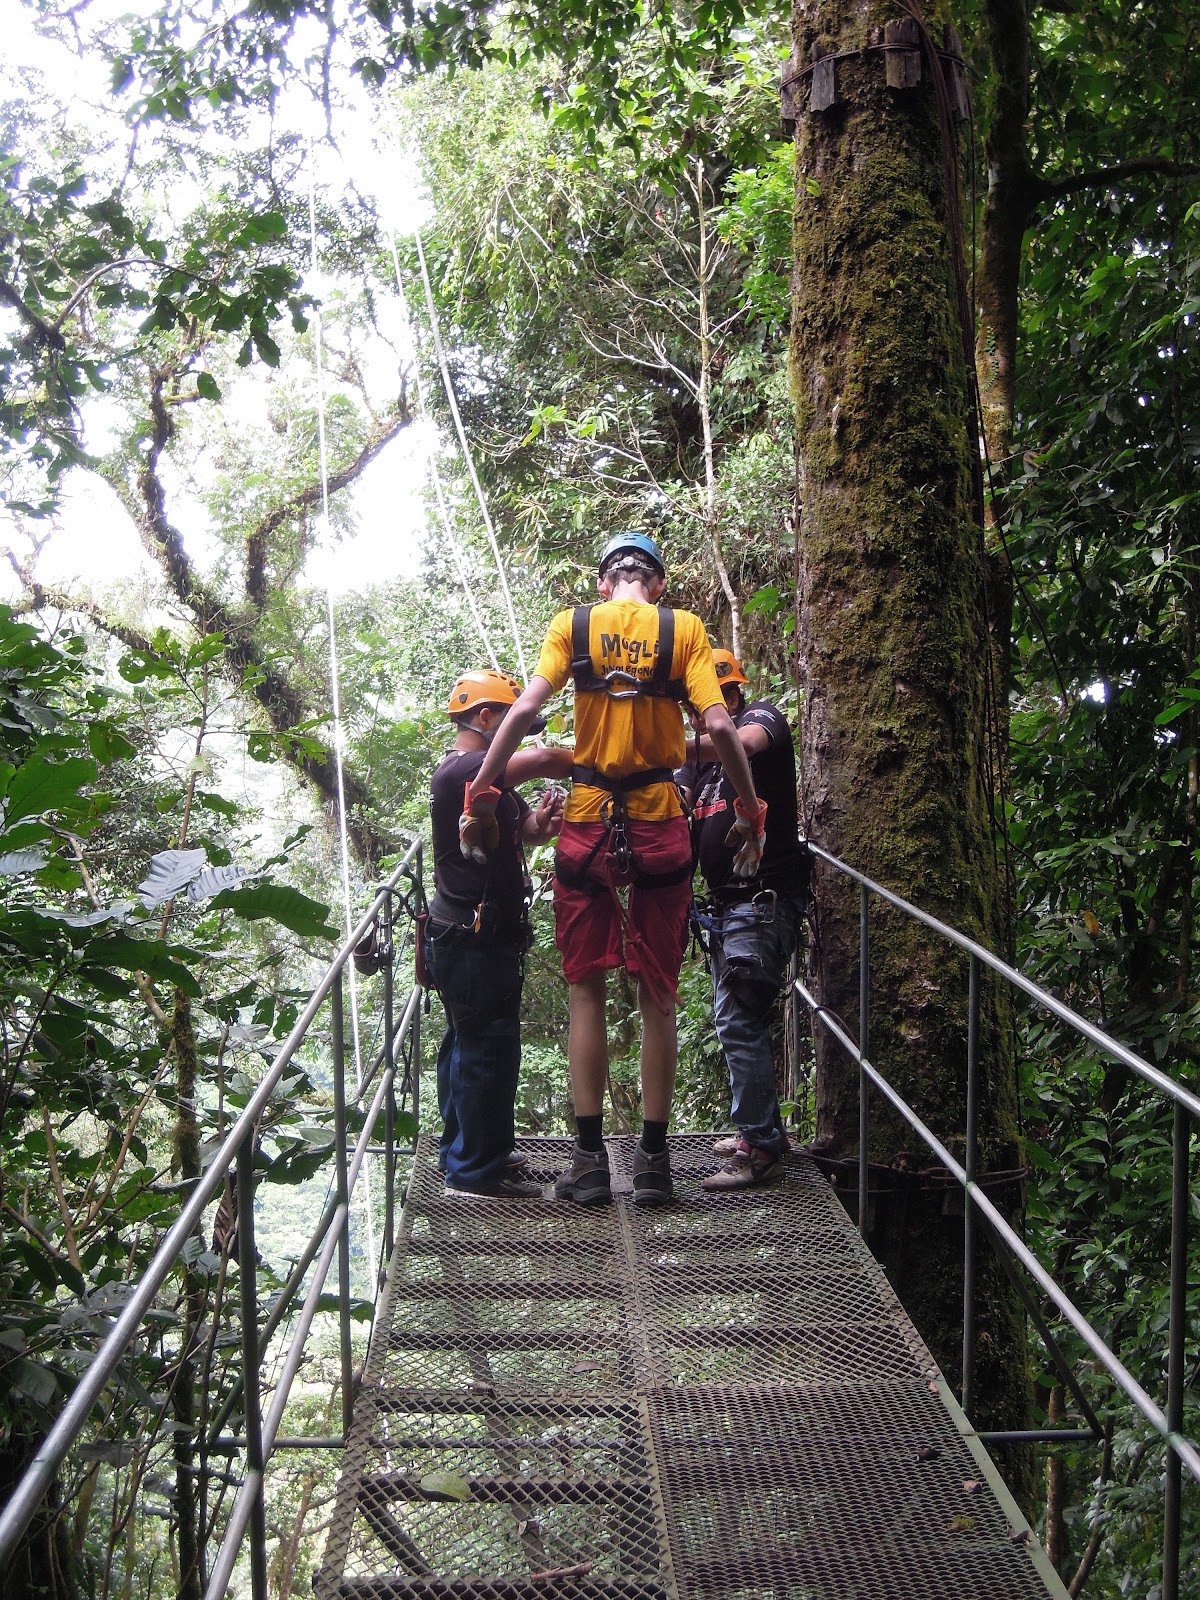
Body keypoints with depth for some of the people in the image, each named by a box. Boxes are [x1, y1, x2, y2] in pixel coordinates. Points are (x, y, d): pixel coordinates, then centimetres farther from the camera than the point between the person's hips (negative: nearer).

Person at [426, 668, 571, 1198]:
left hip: (479, 938, 11)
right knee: (488, 1049, -5)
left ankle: (461, 1152, 30)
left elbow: (528, 830, 16)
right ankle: (476, 1170, 4)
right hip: (474, 940, -11)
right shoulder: (462, 772, -19)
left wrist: (543, 820, -6)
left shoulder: (489, 776, 16)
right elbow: (540, 759, -35)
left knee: (466, 1045, 18)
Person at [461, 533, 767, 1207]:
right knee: (658, 998, 9)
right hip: (661, 826, 0)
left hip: (587, 822, 0)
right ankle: (653, 1160, 13)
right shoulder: (684, 628, 2)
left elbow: (526, 708, -9)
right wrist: (751, 812, 2)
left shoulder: (573, 623, 3)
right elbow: (720, 727, -8)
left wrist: (479, 794, -5)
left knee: (586, 991, 10)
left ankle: (590, 1158, 10)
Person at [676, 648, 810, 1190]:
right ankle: (762, 1128, 30)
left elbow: (745, 742, -31)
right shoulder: (704, 748, 18)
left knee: (739, 1022, -12)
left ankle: (761, 1150, -6)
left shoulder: (762, 716, -5)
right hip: (727, 902, 9)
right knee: (737, 1019, 17)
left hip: (764, 898, -9)